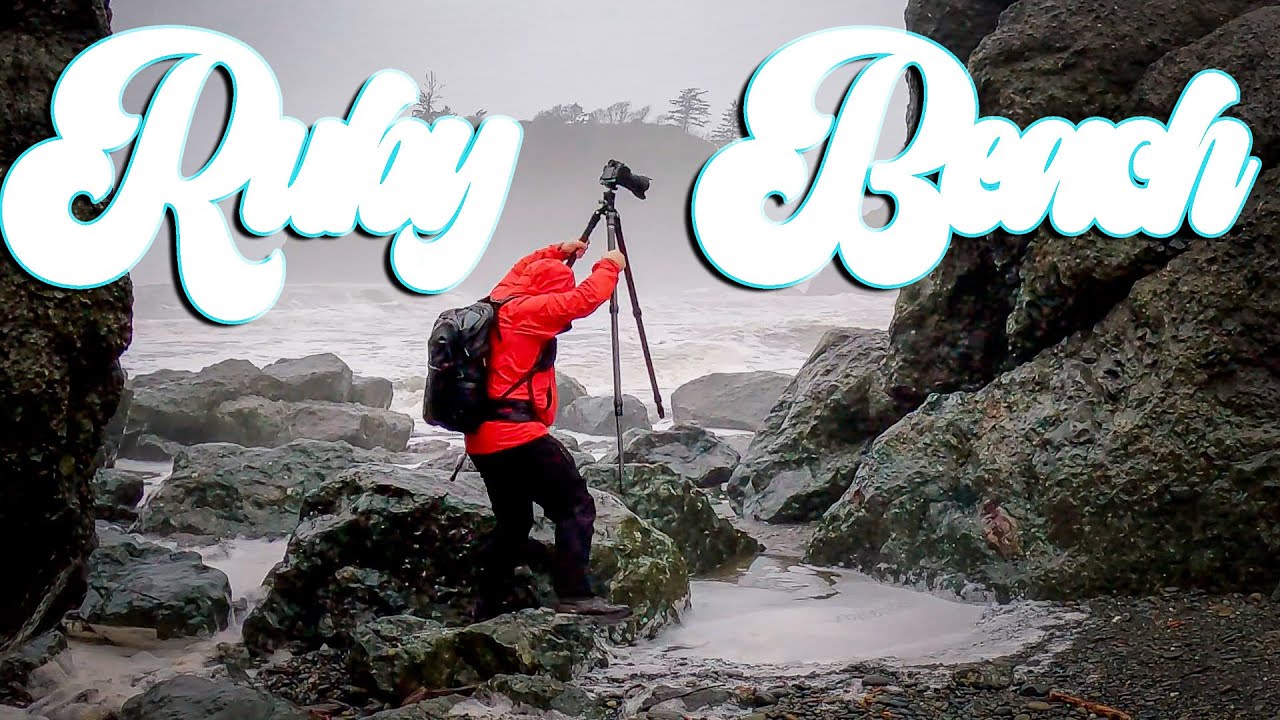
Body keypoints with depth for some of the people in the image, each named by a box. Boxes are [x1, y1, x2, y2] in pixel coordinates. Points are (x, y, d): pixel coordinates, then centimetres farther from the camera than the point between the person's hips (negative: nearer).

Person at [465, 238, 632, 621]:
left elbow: (519, 272, 37)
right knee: (576, 507, -9)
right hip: (519, 435, -10)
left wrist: (557, 252, 38)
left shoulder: (499, 300, 15)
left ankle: (488, 608, 20)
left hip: (483, 440, 10)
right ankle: (574, 595, -19)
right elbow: (582, 300, -13)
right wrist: (609, 265, 1)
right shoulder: (527, 310, -8)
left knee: (512, 522, 18)